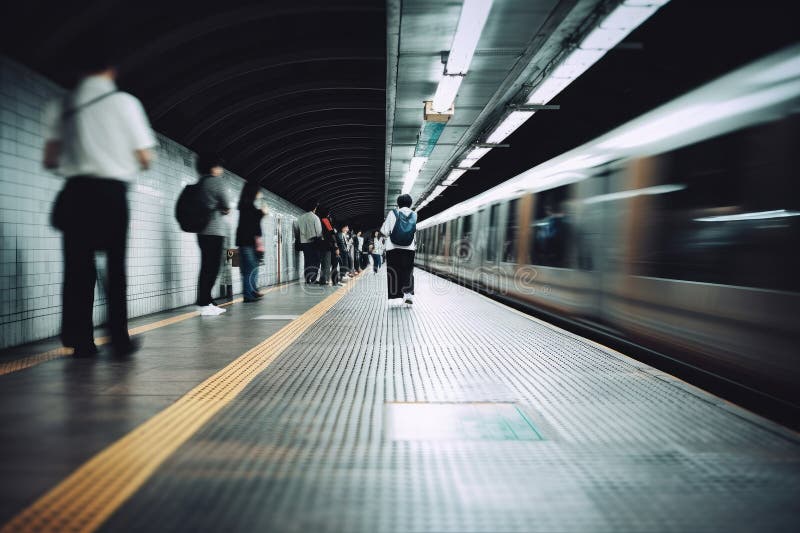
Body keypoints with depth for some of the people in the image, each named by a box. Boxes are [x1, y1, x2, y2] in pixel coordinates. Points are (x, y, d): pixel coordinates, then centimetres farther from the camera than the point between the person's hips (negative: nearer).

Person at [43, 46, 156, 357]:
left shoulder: (60, 106, 8)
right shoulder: (124, 102, -1)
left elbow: (49, 160, 5)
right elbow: (145, 159, -2)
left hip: (75, 192, 3)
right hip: (112, 192, -2)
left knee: (78, 267, 6)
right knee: (115, 267, 5)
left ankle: (80, 341, 5)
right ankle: (119, 339, 5)